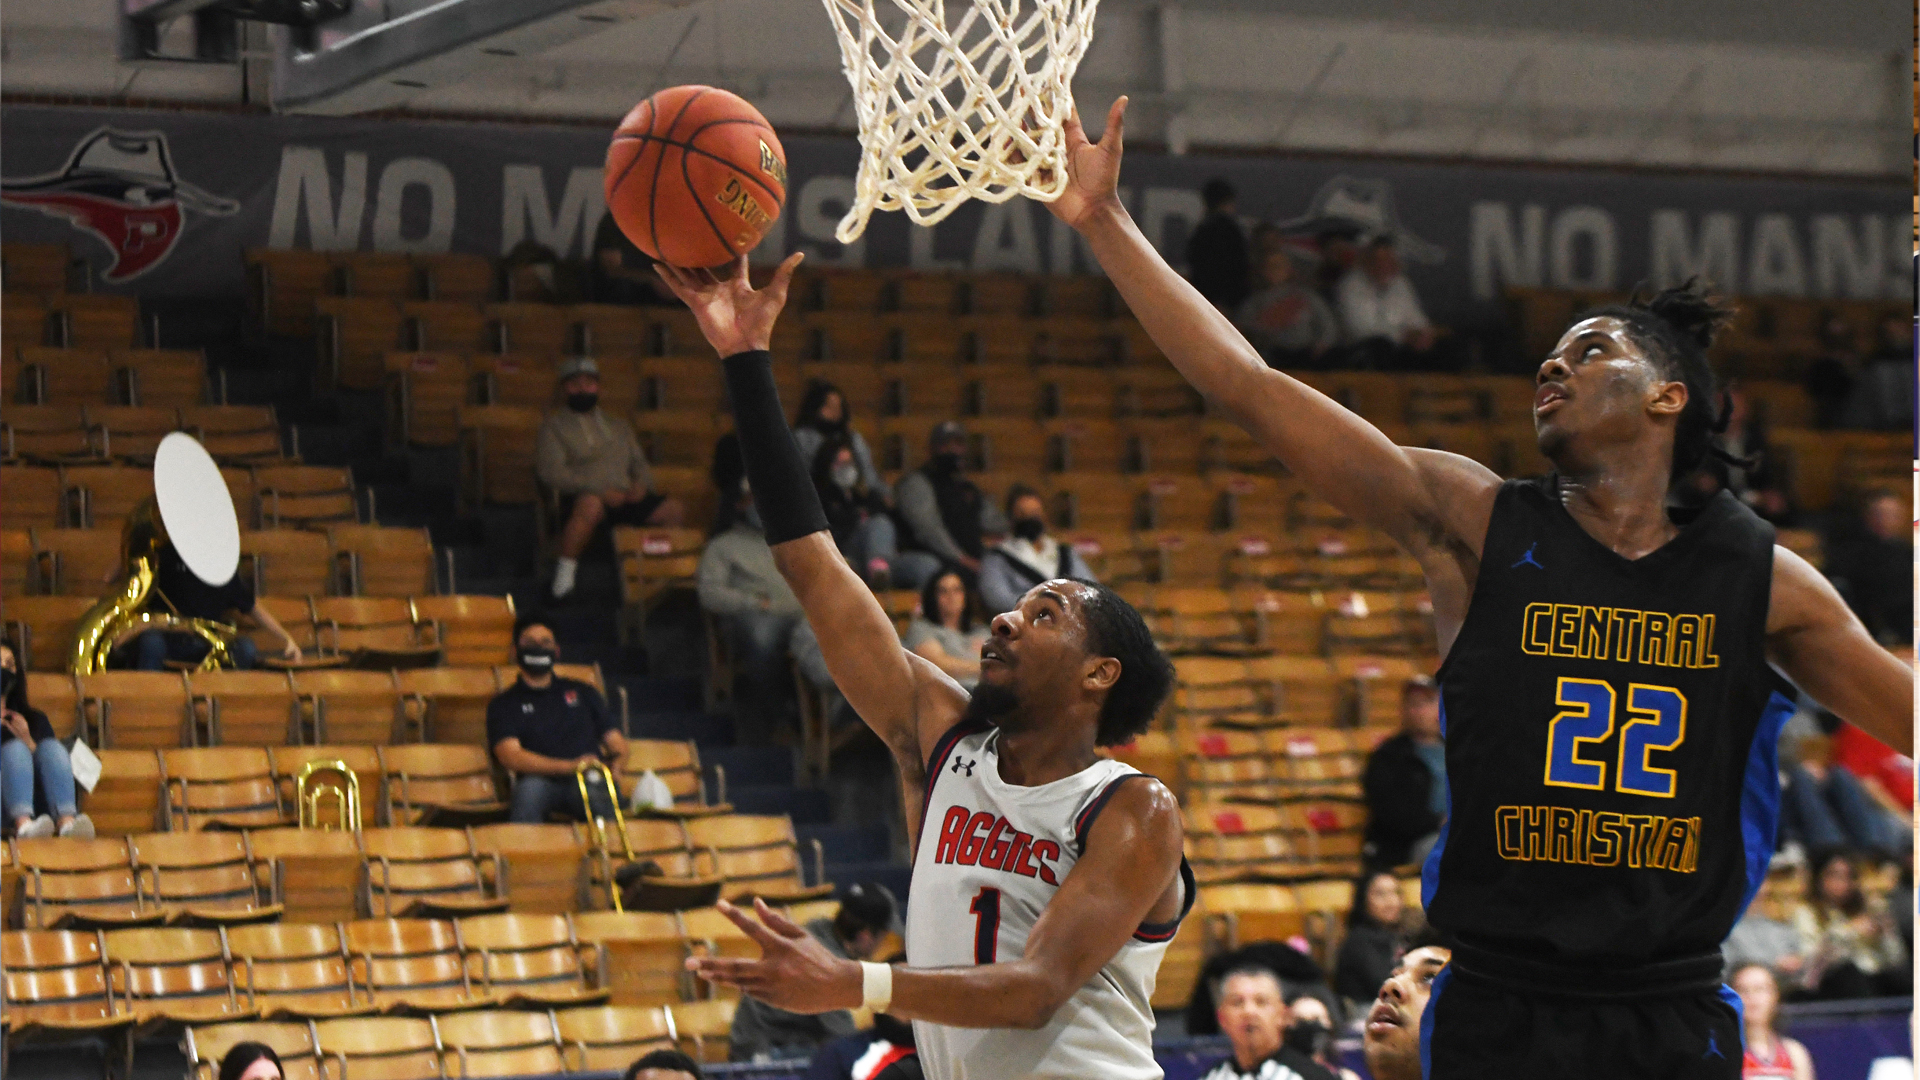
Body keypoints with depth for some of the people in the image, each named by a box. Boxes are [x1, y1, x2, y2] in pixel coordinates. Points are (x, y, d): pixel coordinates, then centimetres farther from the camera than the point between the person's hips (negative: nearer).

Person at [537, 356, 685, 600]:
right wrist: (601, 490, -14)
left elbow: (640, 463, 27)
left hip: (624, 497, 5)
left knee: (675, 509, -19)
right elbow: (551, 472, -2)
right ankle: (565, 569, -29)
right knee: (591, 504, -41)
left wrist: (641, 484, 1)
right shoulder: (553, 427, 12)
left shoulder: (619, 427, 30)